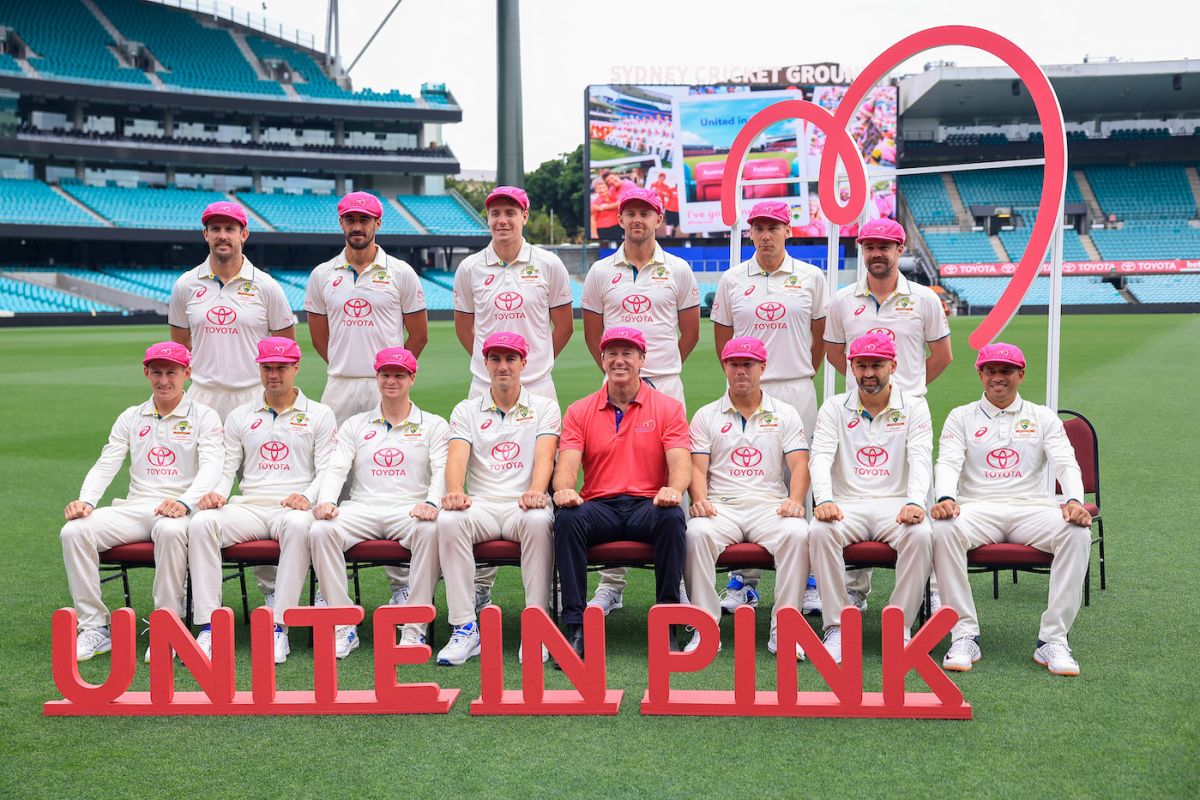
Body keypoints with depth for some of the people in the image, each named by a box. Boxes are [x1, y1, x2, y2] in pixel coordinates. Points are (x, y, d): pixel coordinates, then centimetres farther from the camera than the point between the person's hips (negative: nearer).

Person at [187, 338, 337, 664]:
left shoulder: (319, 415, 12)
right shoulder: (239, 416, 21)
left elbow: (327, 471, 3)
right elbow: (226, 468, 16)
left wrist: (307, 497, -18)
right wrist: (216, 492, -8)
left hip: (293, 508, -3)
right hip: (248, 507, 3)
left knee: (298, 525, -39)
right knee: (202, 523, -28)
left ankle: (279, 628, -37)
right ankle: (209, 628, -29)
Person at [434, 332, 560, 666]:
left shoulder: (544, 407, 14)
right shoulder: (466, 411, 17)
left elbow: (545, 455, -4)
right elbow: (457, 457, -1)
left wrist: (535, 492, -27)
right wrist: (455, 492, -24)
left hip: (523, 505, -1)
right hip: (481, 504, 2)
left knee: (539, 520, -37)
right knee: (448, 520, -32)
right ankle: (465, 628, -28)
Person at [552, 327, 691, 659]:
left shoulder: (668, 408, 9)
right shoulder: (579, 411, 12)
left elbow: (680, 461, -3)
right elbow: (567, 463, 0)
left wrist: (674, 488, -27)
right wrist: (564, 489, -25)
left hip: (648, 506, -1)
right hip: (599, 507, 1)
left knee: (672, 517, -34)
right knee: (567, 518, -31)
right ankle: (576, 628, -27)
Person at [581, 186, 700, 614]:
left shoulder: (678, 270, 7)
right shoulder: (601, 272, 9)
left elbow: (690, 330, 13)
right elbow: (593, 331, 15)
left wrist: (662, 369, 11)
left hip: (666, 384, 0)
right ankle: (611, 582, 4)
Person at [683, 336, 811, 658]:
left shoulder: (785, 414, 16)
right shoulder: (706, 416, 16)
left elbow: (799, 464, 5)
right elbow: (697, 467, 5)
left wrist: (795, 500, -16)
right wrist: (699, 499, -16)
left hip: (770, 505, 0)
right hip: (721, 507, 0)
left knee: (797, 533, -33)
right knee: (697, 532, -34)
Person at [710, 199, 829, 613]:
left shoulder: (810, 277, 6)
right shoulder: (732, 280, 7)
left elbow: (822, 334, 12)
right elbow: (722, 337, 14)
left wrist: (803, 375, 10)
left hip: (796, 392, -1)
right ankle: (744, 579, 9)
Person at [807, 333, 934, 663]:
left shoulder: (914, 407, 9)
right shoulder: (834, 407, 11)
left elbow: (920, 459, -4)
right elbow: (821, 456, -3)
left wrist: (915, 503, -25)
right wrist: (824, 500, -24)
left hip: (895, 505, 0)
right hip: (847, 505, 0)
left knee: (920, 534, -33)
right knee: (819, 531, -32)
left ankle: (900, 627, -21)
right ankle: (836, 627, -23)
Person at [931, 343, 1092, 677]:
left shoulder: (1044, 418, 17)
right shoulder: (961, 417, 15)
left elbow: (1066, 463, 3)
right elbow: (948, 462, -1)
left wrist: (1074, 501, -20)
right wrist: (945, 497, -24)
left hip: (1032, 507, 1)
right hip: (977, 507, -1)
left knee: (1078, 532, -31)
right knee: (942, 529, -35)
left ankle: (1053, 639, -26)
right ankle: (964, 636, -30)